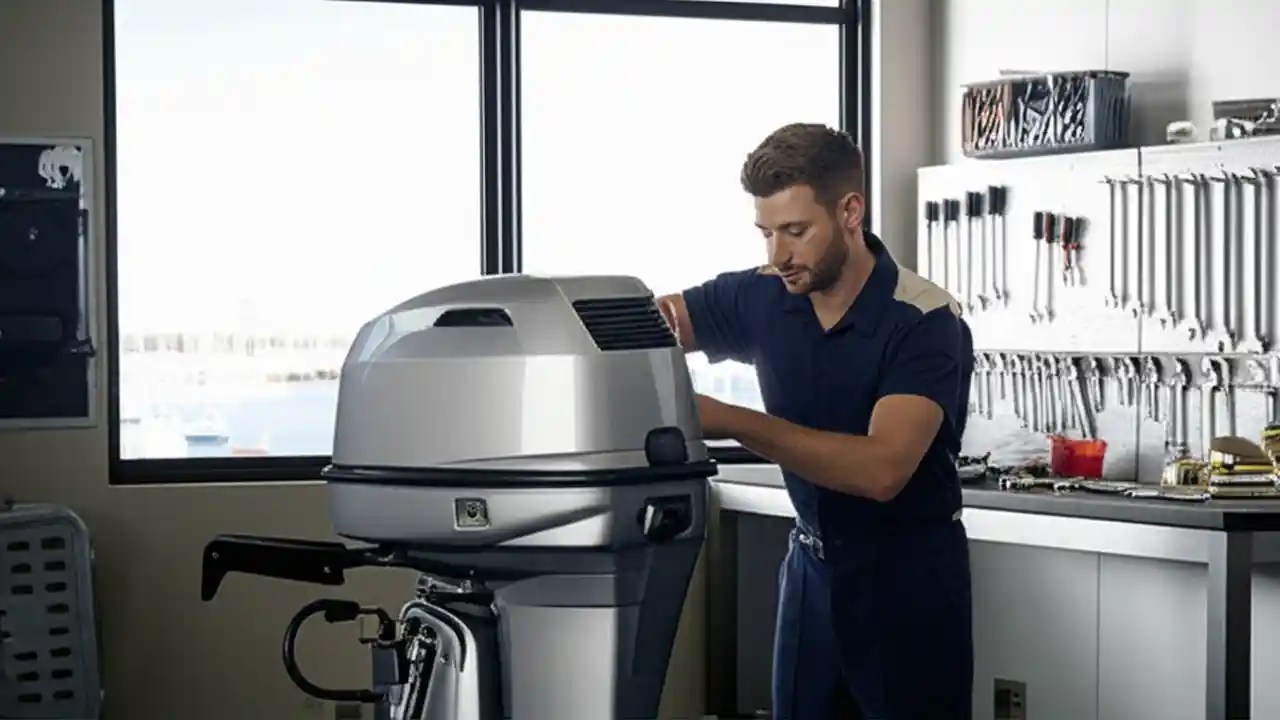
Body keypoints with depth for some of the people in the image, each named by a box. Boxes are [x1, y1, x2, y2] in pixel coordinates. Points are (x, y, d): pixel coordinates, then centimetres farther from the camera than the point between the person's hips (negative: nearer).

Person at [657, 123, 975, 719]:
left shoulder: (925, 322, -20)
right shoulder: (763, 298, -4)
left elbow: (881, 468, -32)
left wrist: (730, 421, -33)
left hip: (907, 577, -5)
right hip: (812, 567, 5)